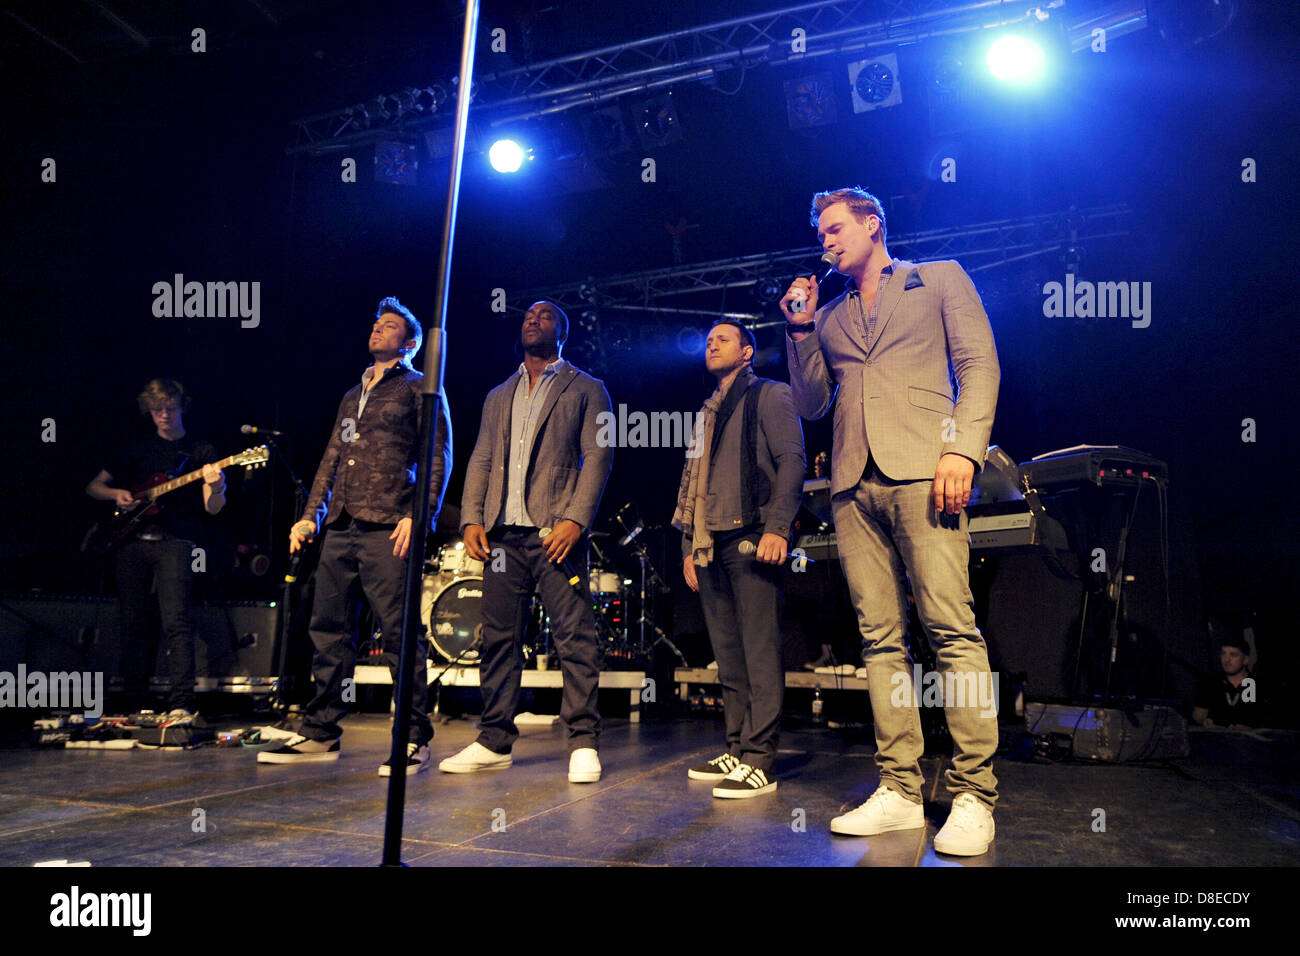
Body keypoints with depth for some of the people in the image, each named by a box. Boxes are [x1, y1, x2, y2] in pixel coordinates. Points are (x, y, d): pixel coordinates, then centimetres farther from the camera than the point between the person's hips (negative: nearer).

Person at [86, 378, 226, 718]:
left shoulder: (200, 451, 8)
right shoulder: (135, 448, 17)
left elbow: (212, 508, -2)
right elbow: (93, 486, 22)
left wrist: (216, 489, -24)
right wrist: (116, 494, 0)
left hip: (174, 542, -3)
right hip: (132, 541, 4)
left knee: (176, 621, -16)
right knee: (134, 624, 3)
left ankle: (182, 704, -19)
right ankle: (136, 706, 11)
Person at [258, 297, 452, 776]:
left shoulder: (419, 388, 6)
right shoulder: (353, 396, 26)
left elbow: (438, 457, -3)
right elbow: (331, 460, 25)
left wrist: (419, 515, -15)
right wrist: (311, 515, 14)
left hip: (388, 527, -7)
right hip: (341, 526, 7)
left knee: (399, 633, -8)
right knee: (329, 628, 7)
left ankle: (414, 740, -2)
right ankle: (319, 734, 16)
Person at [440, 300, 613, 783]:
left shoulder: (585, 390, 9)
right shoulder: (499, 396, 23)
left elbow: (598, 456, -2)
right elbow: (481, 461, 18)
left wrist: (575, 518, -14)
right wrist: (472, 518, 3)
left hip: (555, 530, -4)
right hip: (504, 532, 5)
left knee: (574, 635, -8)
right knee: (498, 636, 5)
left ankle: (583, 743, -1)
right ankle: (495, 741, 14)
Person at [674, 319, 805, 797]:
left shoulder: (769, 396, 5)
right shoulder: (707, 412, 26)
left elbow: (791, 460, -7)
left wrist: (777, 527, -18)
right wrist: (689, 545, 16)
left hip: (750, 538, -7)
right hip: (711, 544, 8)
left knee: (759, 650, -9)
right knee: (728, 654, 8)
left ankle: (759, 760, -9)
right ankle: (736, 749, 14)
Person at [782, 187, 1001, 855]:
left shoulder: (939, 279, 16)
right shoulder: (830, 314, 27)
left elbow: (978, 364, 4)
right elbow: (811, 404, 23)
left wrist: (963, 448, -10)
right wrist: (801, 330, 14)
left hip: (922, 470, -4)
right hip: (853, 481, 4)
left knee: (952, 629, -12)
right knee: (880, 638, 0)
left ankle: (973, 795, -6)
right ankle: (899, 790, 5)